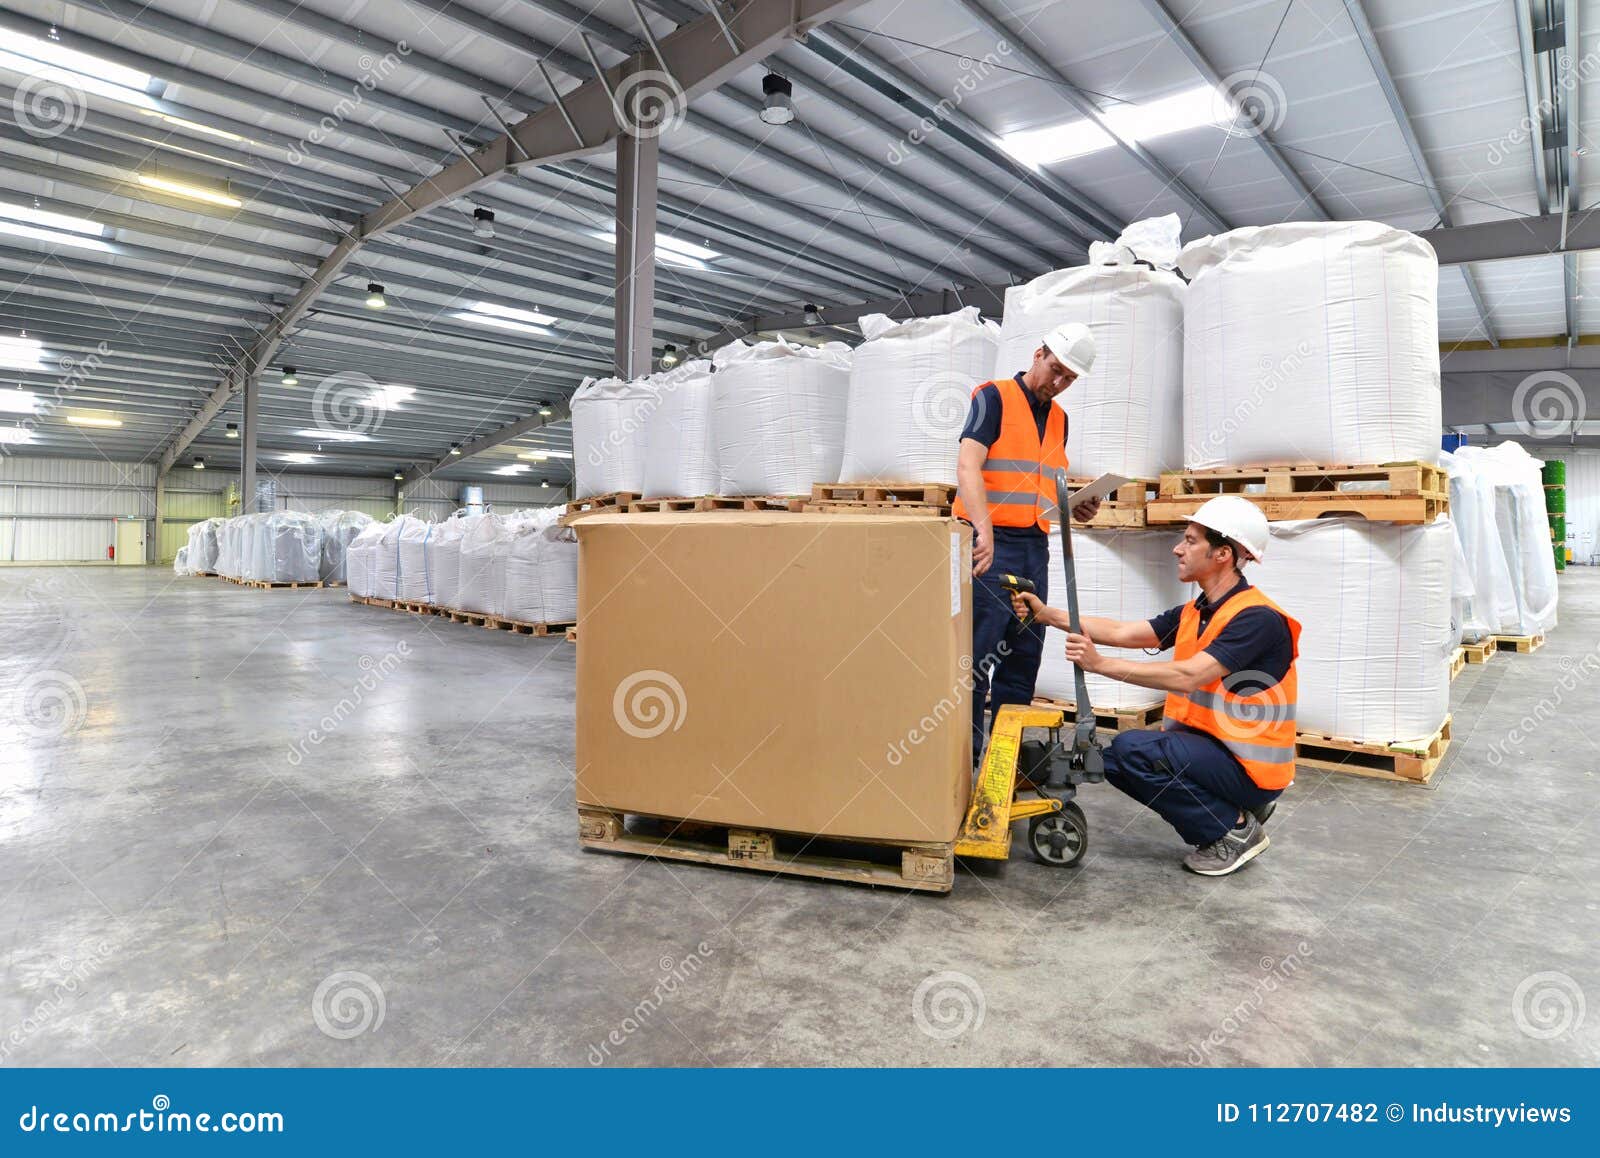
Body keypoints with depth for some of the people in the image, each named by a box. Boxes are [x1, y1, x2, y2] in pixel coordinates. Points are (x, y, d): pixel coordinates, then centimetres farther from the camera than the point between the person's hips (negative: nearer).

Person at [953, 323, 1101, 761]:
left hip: (1035, 545, 8)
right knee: (977, 653, -6)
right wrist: (983, 528, -32)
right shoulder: (994, 397, -5)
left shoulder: (1058, 418, 18)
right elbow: (967, 466, -19)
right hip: (992, 544, -8)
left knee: (1024, 655, 12)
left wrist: (1075, 508, 5)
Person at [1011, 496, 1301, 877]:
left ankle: (1235, 829, -5)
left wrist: (1100, 664, -28)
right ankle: (1231, 807, 13)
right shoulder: (1192, 614, 6)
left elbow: (1189, 676, -29)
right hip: (1212, 747, 9)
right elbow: (1123, 632, 3)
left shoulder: (1257, 617, -21)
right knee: (1115, 761, 8)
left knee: (1133, 750, -23)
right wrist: (1047, 614, -2)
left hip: (1250, 766, -9)